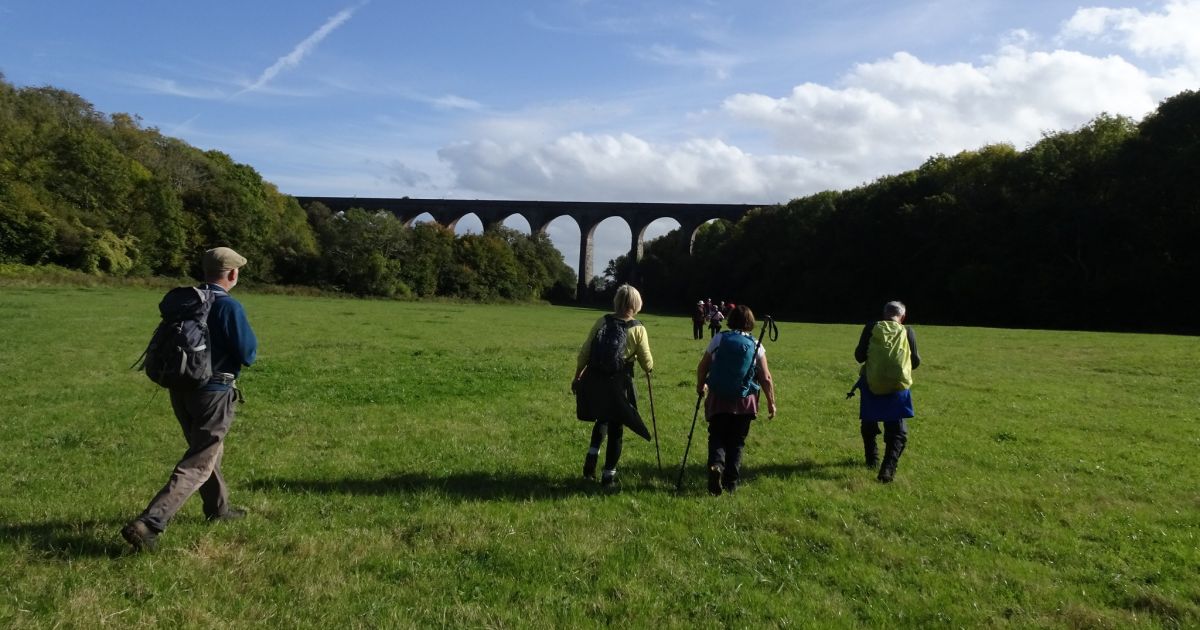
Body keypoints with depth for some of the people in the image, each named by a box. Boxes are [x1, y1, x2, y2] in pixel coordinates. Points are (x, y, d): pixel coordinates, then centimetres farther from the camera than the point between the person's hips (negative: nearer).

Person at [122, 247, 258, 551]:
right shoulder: (229, 307, -17)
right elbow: (248, 355, -14)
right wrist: (248, 336, 6)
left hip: (180, 389, 8)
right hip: (213, 392, -8)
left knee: (206, 449, 25)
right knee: (197, 464, -2)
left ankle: (218, 508, 40)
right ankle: (148, 524, -12)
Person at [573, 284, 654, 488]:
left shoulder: (602, 322, -2)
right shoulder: (638, 329, -8)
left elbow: (585, 351, 0)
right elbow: (647, 364, -5)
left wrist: (577, 376, 11)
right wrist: (649, 368, 19)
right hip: (620, 384, -3)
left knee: (602, 418, 27)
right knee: (616, 428, 10)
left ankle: (592, 455, 11)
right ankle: (609, 475, 16)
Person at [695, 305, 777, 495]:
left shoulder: (718, 340, -1)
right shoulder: (756, 346, -2)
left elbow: (702, 367, 3)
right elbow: (766, 378, -3)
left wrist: (700, 386, 21)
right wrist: (771, 402, 8)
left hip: (718, 398, 0)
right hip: (745, 401, 0)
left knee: (717, 437, 10)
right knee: (737, 441, 13)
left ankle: (716, 464, -18)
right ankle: (731, 482, 13)